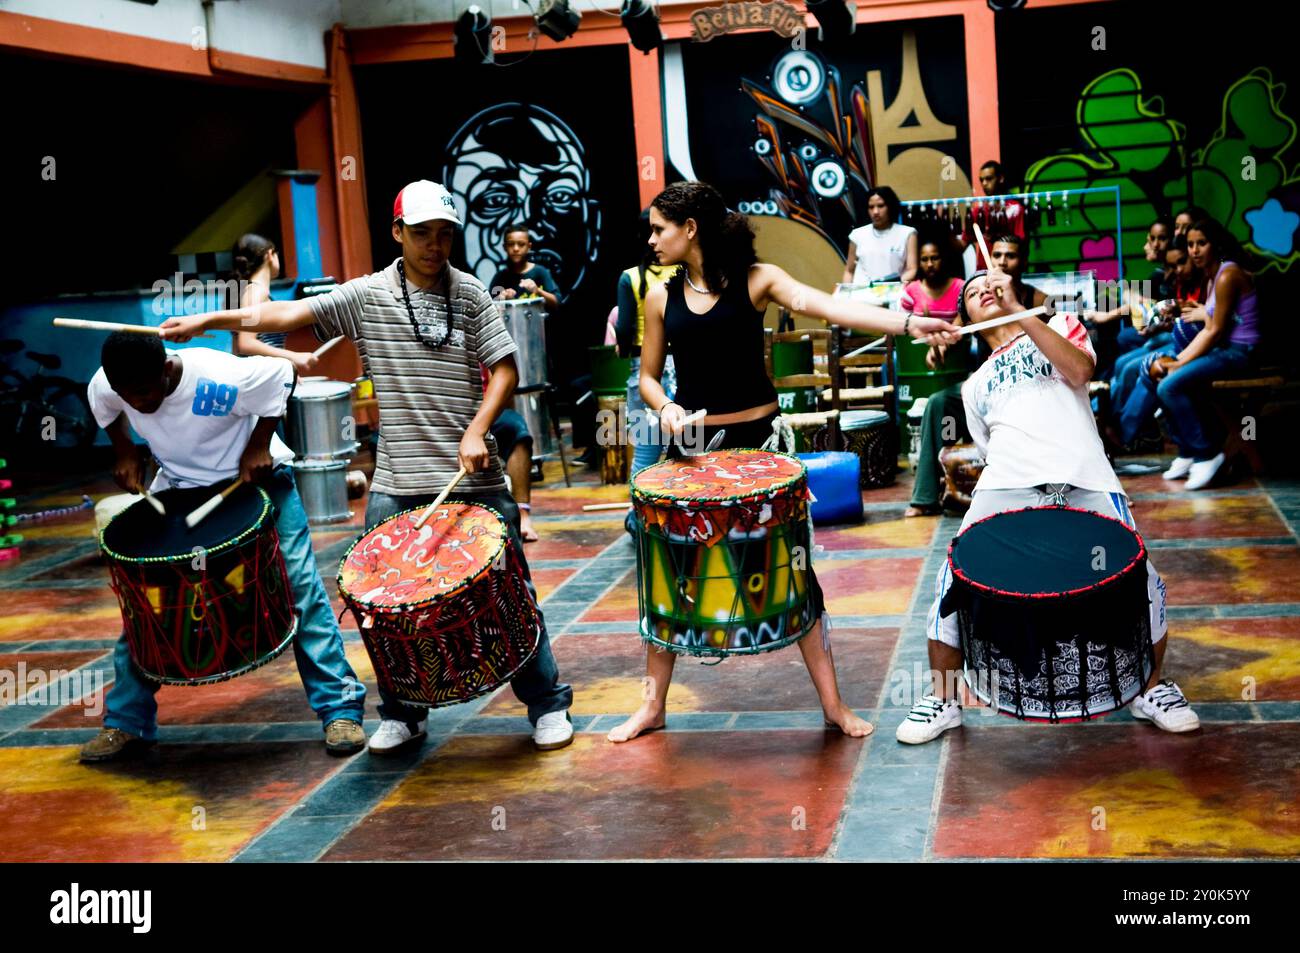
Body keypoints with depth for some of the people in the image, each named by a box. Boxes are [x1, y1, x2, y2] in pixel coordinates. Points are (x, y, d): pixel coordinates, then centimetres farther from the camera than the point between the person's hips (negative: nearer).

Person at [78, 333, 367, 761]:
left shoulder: (222, 380, -35)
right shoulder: (107, 387, -21)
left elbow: (282, 372, -18)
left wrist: (259, 444, -19)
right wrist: (124, 450, -5)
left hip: (255, 477, -4)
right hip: (178, 486, 4)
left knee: (299, 585, -9)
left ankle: (340, 710, -2)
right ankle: (126, 722, 14)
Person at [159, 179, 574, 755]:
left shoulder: (470, 295, 1)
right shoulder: (366, 295, 2)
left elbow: (504, 369, 0)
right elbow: (292, 313, -4)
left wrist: (477, 431, -14)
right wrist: (208, 320, -12)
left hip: (474, 477, -1)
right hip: (396, 483, 1)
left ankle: (548, 705, 17)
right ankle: (401, 715, 24)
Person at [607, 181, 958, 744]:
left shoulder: (755, 279, -7)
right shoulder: (662, 296, 3)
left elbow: (824, 306, -22)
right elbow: (648, 376, 11)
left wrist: (906, 323, -37)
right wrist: (665, 409, -12)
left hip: (757, 438, -3)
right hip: (692, 444, 3)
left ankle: (832, 702, 12)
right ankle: (653, 704, 19)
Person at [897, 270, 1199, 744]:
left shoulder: (1058, 326, 22)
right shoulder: (976, 385, 31)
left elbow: (1079, 371, -1)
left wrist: (1018, 311, -5)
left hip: (1084, 480, -2)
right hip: (1008, 485, 3)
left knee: (1139, 576, -15)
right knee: (955, 575, -15)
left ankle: (1152, 689, 9)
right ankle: (943, 700, 0)